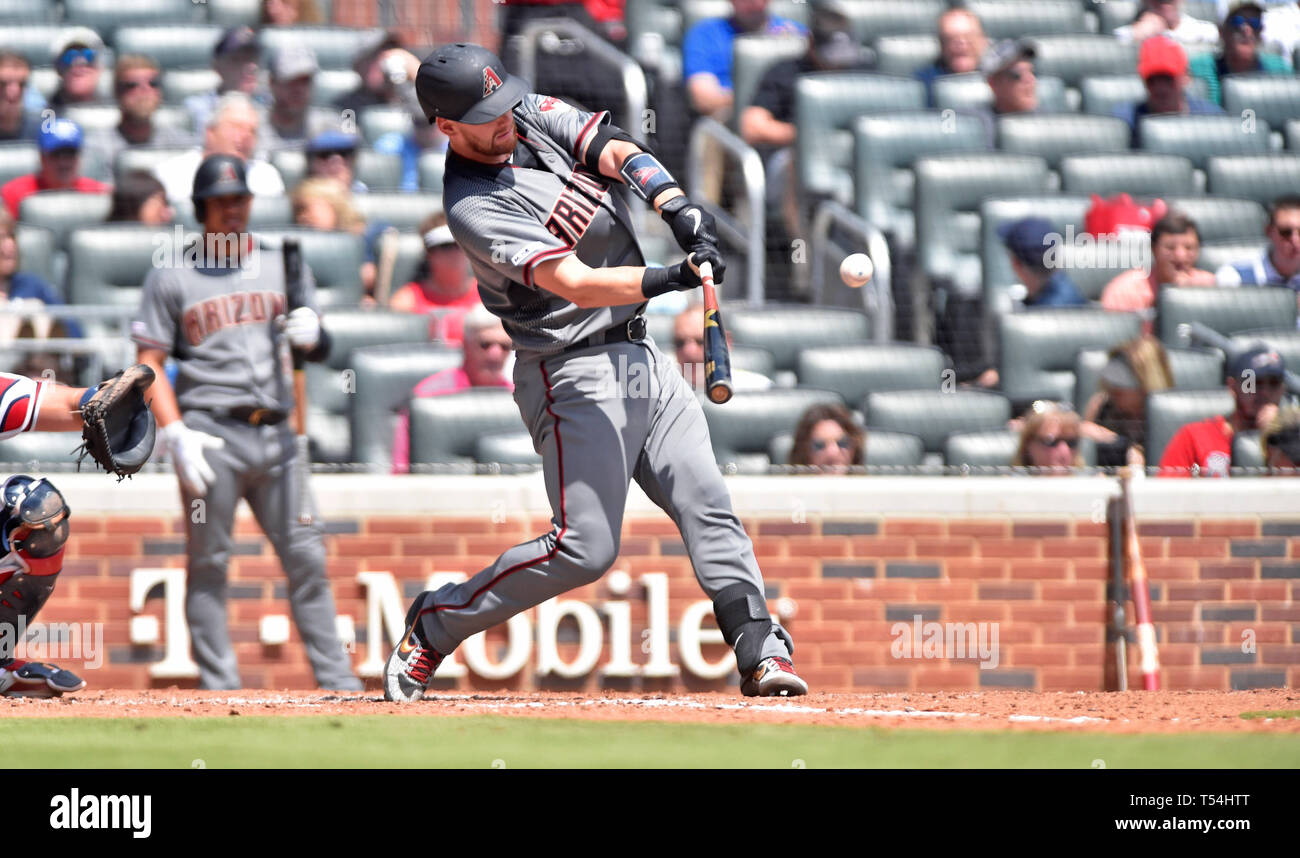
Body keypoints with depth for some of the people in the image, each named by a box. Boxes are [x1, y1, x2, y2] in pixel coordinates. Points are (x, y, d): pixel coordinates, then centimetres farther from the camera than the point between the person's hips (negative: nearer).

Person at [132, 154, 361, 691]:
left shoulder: (283, 267, 16)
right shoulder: (171, 279, 7)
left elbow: (319, 348, 12)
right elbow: (150, 364, 2)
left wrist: (310, 335, -13)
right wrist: (175, 435, -11)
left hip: (274, 435, 3)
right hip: (210, 435, -3)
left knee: (307, 560, -1)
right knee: (208, 565, -3)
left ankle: (336, 681, 1)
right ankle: (219, 689, -2)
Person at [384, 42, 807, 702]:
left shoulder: (532, 116, 5)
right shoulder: (474, 207, -19)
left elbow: (612, 150, -6)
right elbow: (575, 283, -28)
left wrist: (675, 205, -24)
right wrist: (671, 278, -39)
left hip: (639, 355, 8)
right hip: (575, 372, -8)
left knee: (708, 506, -1)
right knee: (585, 546, -11)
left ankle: (760, 649, -3)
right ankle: (436, 623, 4)